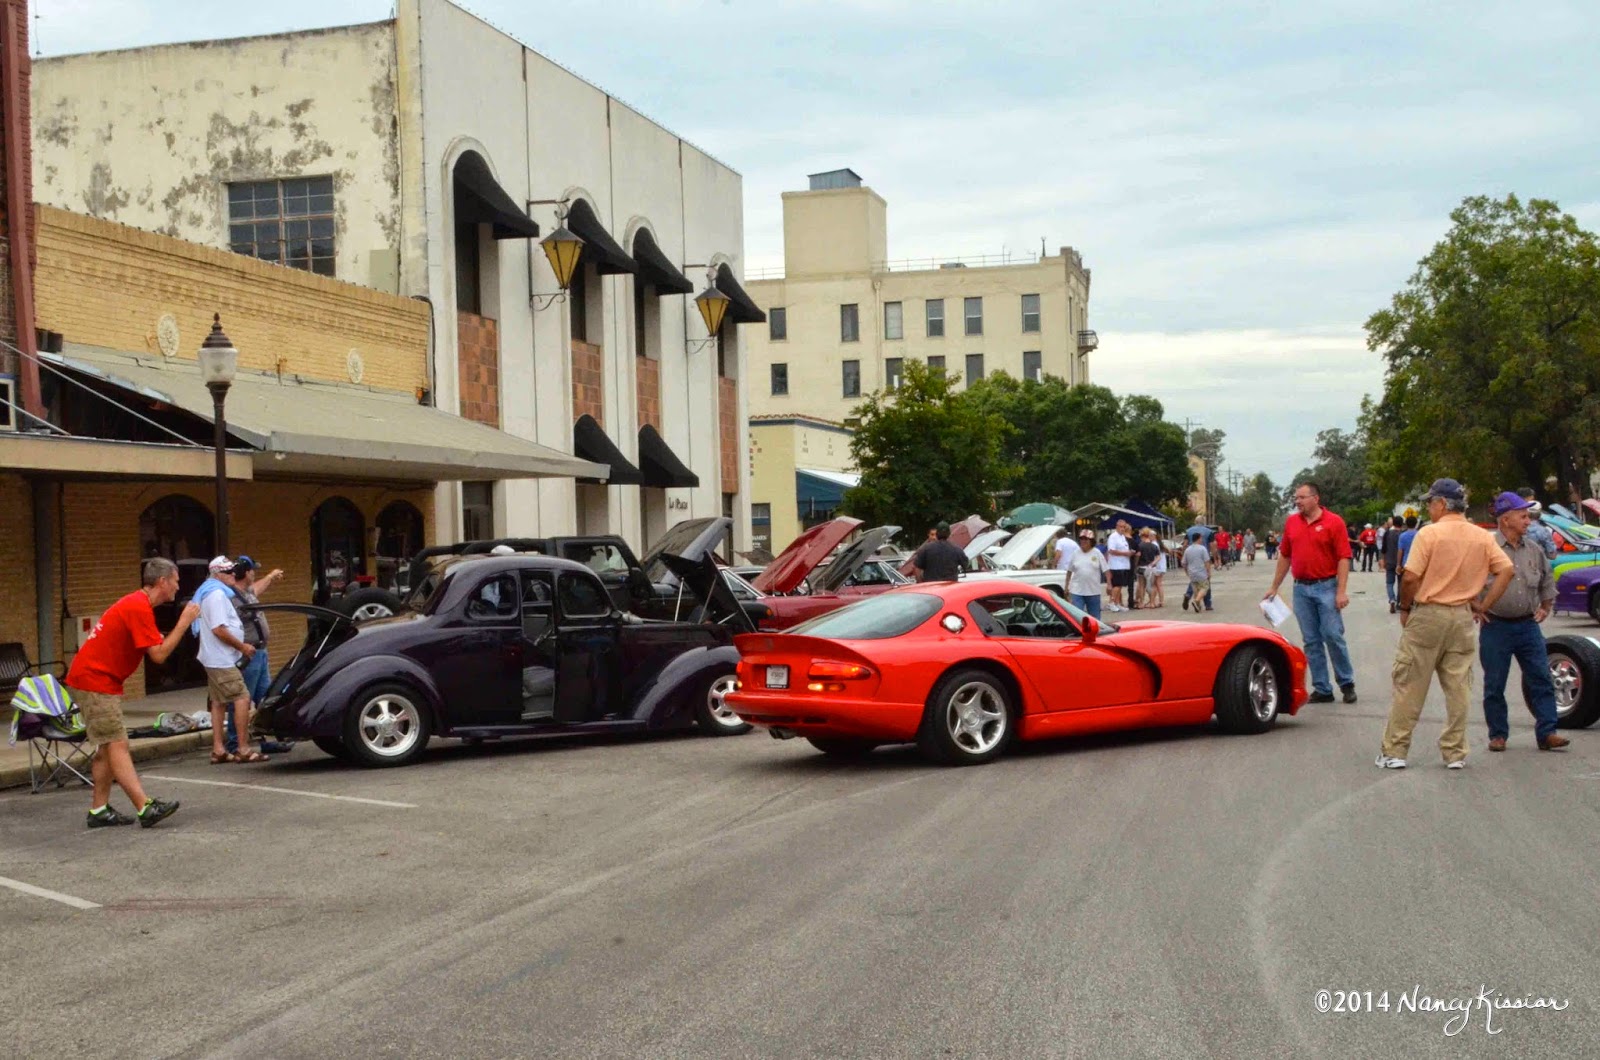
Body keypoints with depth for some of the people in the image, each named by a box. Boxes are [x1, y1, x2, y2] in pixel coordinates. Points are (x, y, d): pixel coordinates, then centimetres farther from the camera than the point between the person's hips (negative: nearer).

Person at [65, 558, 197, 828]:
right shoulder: (139, 608, -18)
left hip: (100, 681, 11)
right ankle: (145, 808, -20)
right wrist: (184, 622, -14)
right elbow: (159, 654, -21)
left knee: (107, 746, 12)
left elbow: (156, 646, 13)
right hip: (94, 681, -11)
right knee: (117, 744, -14)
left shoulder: (139, 605, 14)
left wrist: (182, 623, 6)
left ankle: (99, 810, 15)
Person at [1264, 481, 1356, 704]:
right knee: (1311, 641, 6)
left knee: (1333, 636, -5)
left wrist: (1341, 591, -16)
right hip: (1301, 588, 5)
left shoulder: (1334, 522, -6)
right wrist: (1274, 587, 14)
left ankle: (1347, 684, 10)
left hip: (1326, 587, -5)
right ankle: (1322, 689, 11)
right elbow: (1285, 556, 15)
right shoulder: (1291, 523, 9)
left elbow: (1343, 558, -9)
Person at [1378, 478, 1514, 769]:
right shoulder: (1483, 537, 6)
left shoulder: (1429, 533, -10)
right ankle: (1456, 753, 13)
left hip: (1427, 615, -4)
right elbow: (1507, 570, 1)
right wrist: (1484, 605, 5)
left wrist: (1405, 608, 0)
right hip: (1462, 617, 5)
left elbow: (1410, 578, -15)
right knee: (1458, 687, 10)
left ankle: (1394, 751, 4)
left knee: (1409, 686, 1)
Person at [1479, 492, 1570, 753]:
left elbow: (1548, 581, 24)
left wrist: (1546, 607, 16)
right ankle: (1497, 735, 14)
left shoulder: (1534, 550, 9)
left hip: (1528, 625, 4)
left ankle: (1546, 733, 4)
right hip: (1496, 627, -4)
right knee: (1494, 686, 3)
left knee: (1542, 680, 0)